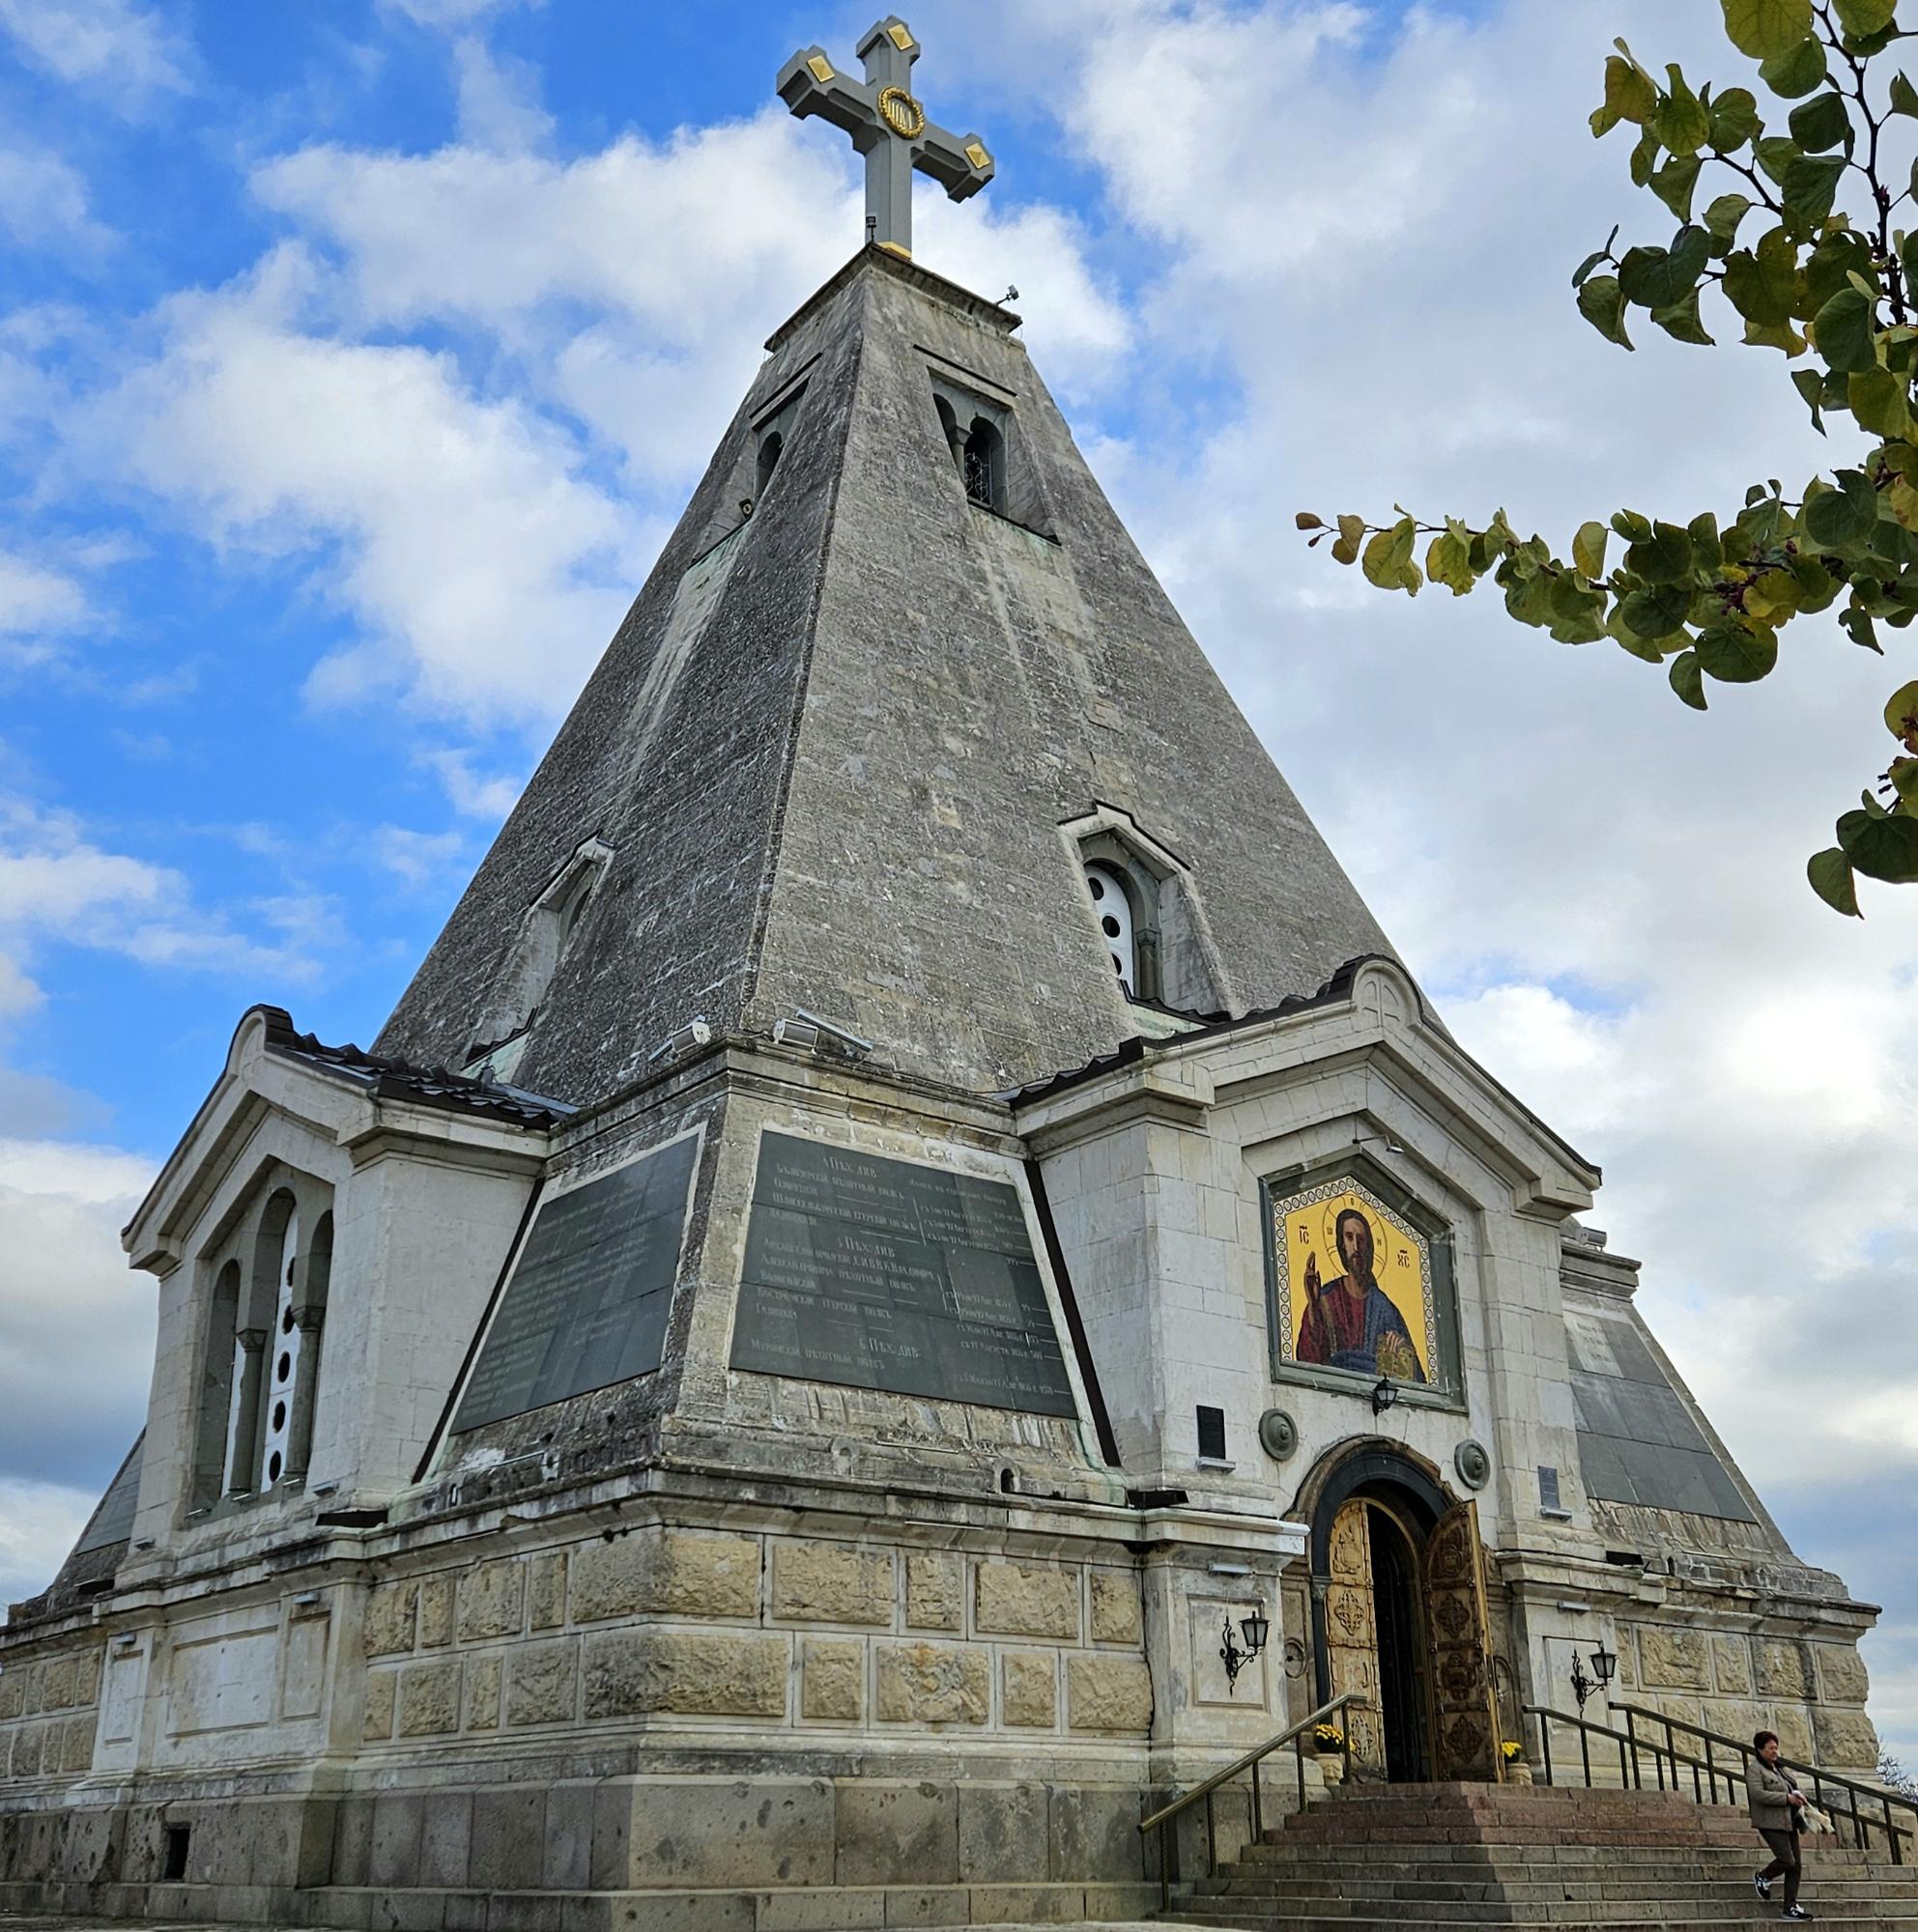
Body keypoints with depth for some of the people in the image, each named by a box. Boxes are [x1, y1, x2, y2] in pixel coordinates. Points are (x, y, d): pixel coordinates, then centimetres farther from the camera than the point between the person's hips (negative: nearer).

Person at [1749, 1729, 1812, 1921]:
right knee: (1787, 1860, -16)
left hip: (1789, 1822, 9)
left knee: (1796, 1865, 4)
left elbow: (1792, 1788, 32)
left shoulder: (1780, 1768, 19)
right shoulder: (1754, 1769, -8)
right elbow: (1758, 1794, -21)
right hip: (1771, 1823, -9)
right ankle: (1761, 1878, 12)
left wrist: (1798, 1796, 8)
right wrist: (1787, 1798, -20)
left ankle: (1791, 1907, 10)